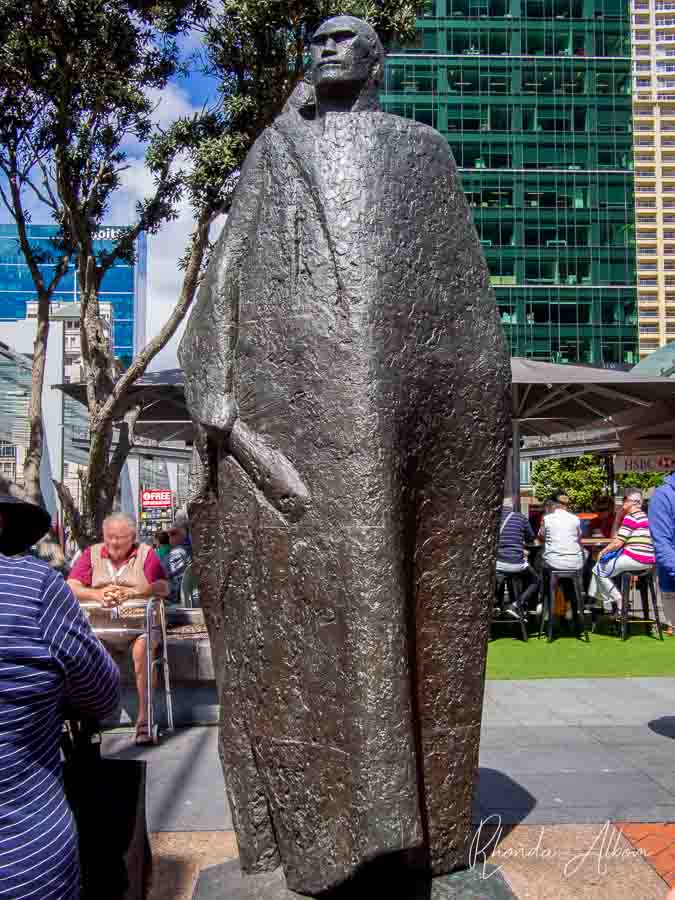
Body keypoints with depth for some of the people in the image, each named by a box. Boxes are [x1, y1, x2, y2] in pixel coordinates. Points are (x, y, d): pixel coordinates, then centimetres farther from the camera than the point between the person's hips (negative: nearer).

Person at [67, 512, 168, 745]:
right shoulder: (92, 554, 11)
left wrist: (130, 593, -23)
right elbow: (71, 587, 0)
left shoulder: (146, 553, 4)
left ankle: (144, 719, -25)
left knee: (142, 650, -31)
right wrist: (97, 595, -20)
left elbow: (163, 588, -7)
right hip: (100, 623, 2)